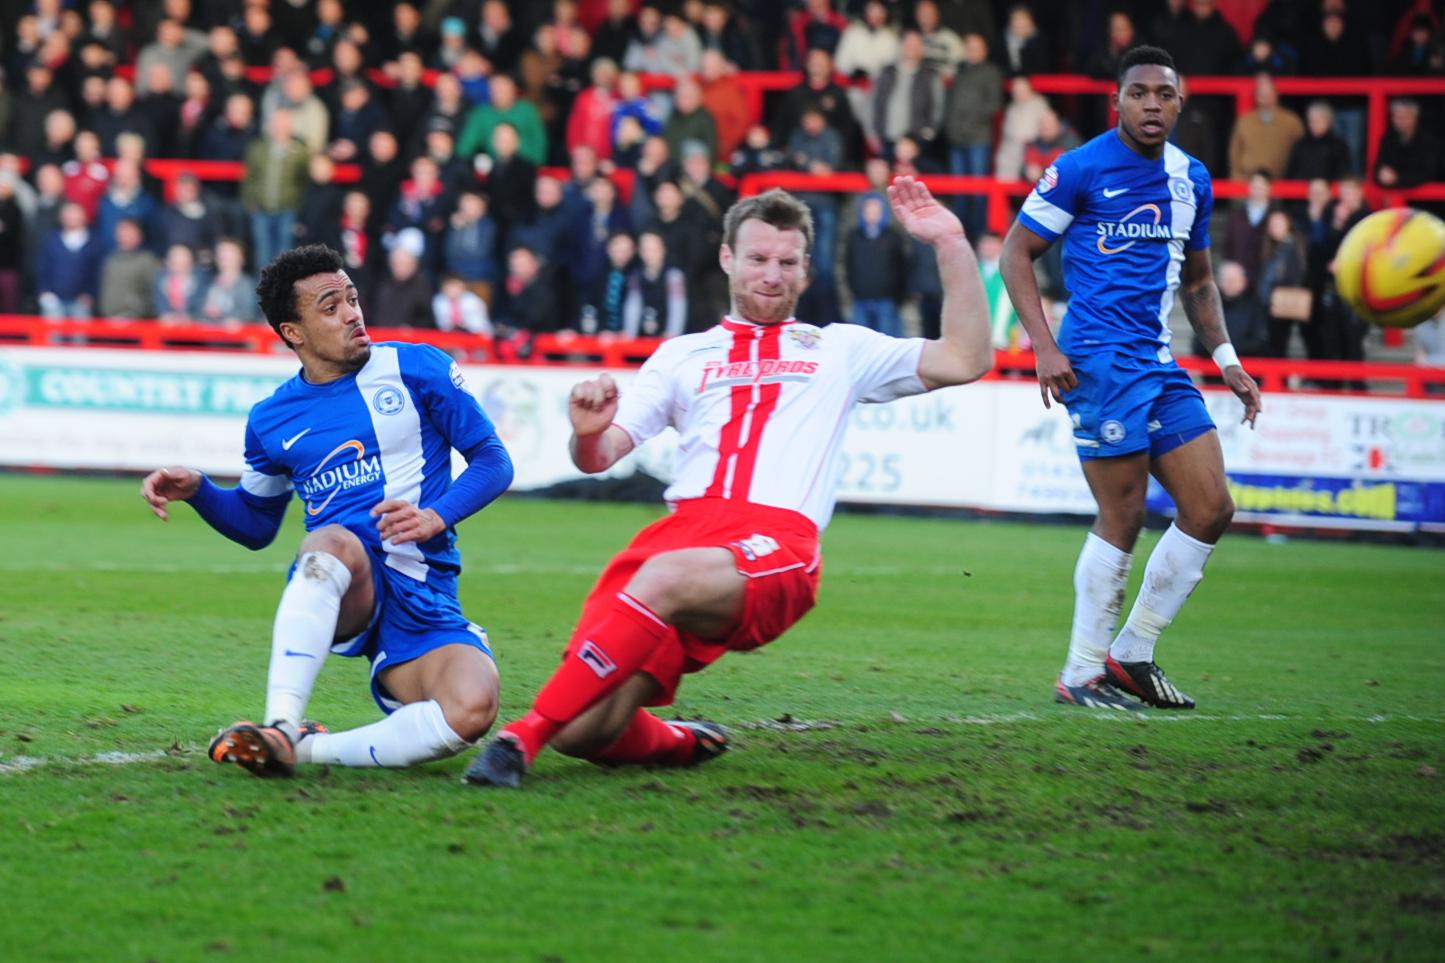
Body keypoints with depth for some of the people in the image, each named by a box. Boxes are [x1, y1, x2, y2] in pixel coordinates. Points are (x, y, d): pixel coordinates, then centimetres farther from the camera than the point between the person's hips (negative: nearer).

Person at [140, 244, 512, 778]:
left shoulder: (417, 368, 5)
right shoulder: (271, 421, 13)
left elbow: (493, 461, 7)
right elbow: (256, 523, 27)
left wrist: (436, 516, -12)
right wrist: (196, 489, 7)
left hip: (424, 599, 0)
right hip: (334, 593, 0)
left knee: (472, 709, -33)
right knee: (332, 541, -40)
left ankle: (311, 747, -19)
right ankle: (280, 727, -45)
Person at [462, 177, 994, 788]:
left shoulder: (840, 350, 25)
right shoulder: (684, 355, 27)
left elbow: (967, 360, 16)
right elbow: (598, 458, 18)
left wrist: (951, 244, 10)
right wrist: (588, 434, -7)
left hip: (775, 548, -3)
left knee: (664, 577, -39)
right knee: (585, 731, -19)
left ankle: (523, 738, -36)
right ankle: (679, 744, 16)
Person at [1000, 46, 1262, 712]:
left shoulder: (1192, 179, 14)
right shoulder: (1081, 169, -6)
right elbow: (1016, 252, -4)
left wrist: (1226, 359, 16)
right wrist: (1044, 347, -14)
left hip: (1160, 366, 7)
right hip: (1101, 358, -7)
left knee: (1211, 510, 3)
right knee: (1123, 516, -10)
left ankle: (1131, 655, 13)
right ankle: (1081, 675, 1)